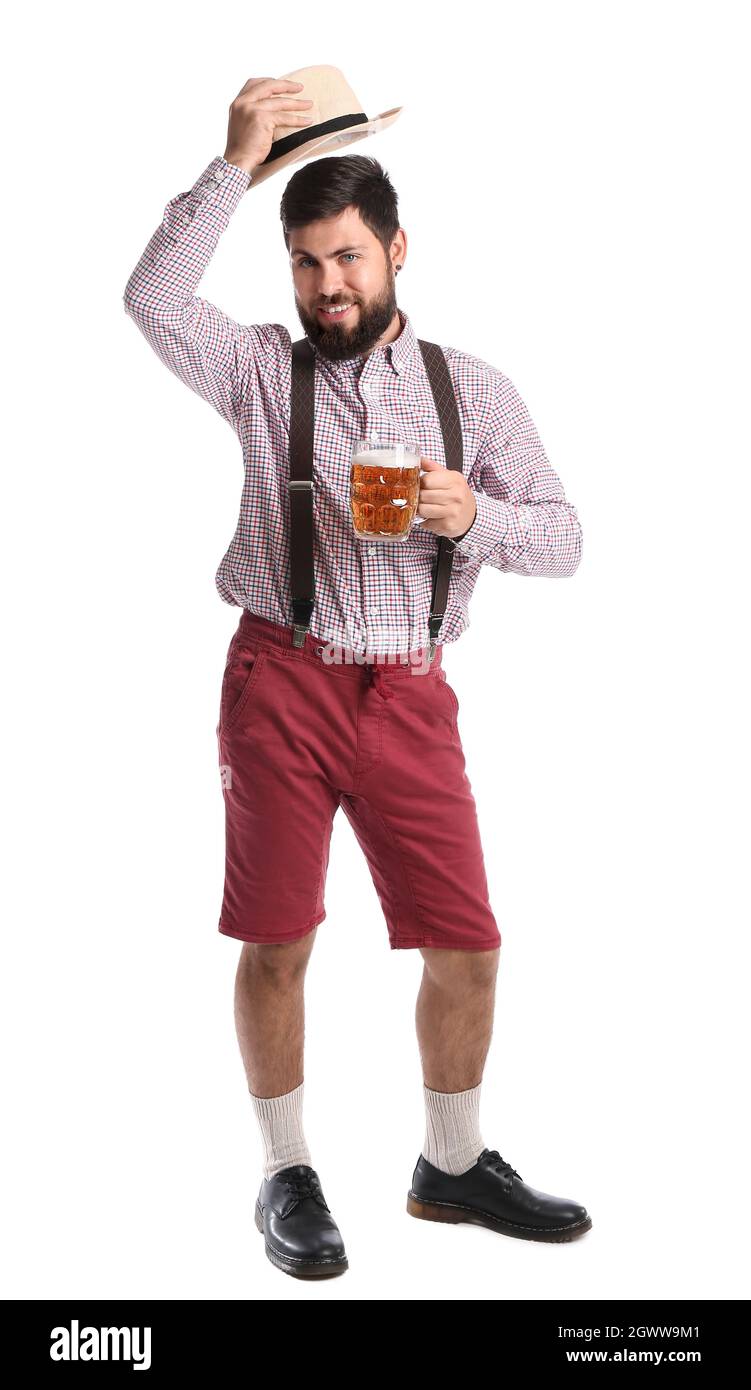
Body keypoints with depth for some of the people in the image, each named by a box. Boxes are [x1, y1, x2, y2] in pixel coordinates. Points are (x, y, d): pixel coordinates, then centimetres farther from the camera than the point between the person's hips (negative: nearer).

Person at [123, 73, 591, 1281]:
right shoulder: (264, 371, 6)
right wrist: (236, 165, -14)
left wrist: (475, 515, -12)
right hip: (283, 683, -1)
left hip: (410, 695, 2)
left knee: (466, 944, 3)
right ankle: (287, 1179, 20)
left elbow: (563, 539, 8)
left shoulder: (474, 390, 10)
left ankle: (453, 1165, 24)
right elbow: (152, 298, -11)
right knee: (276, 942, 3)